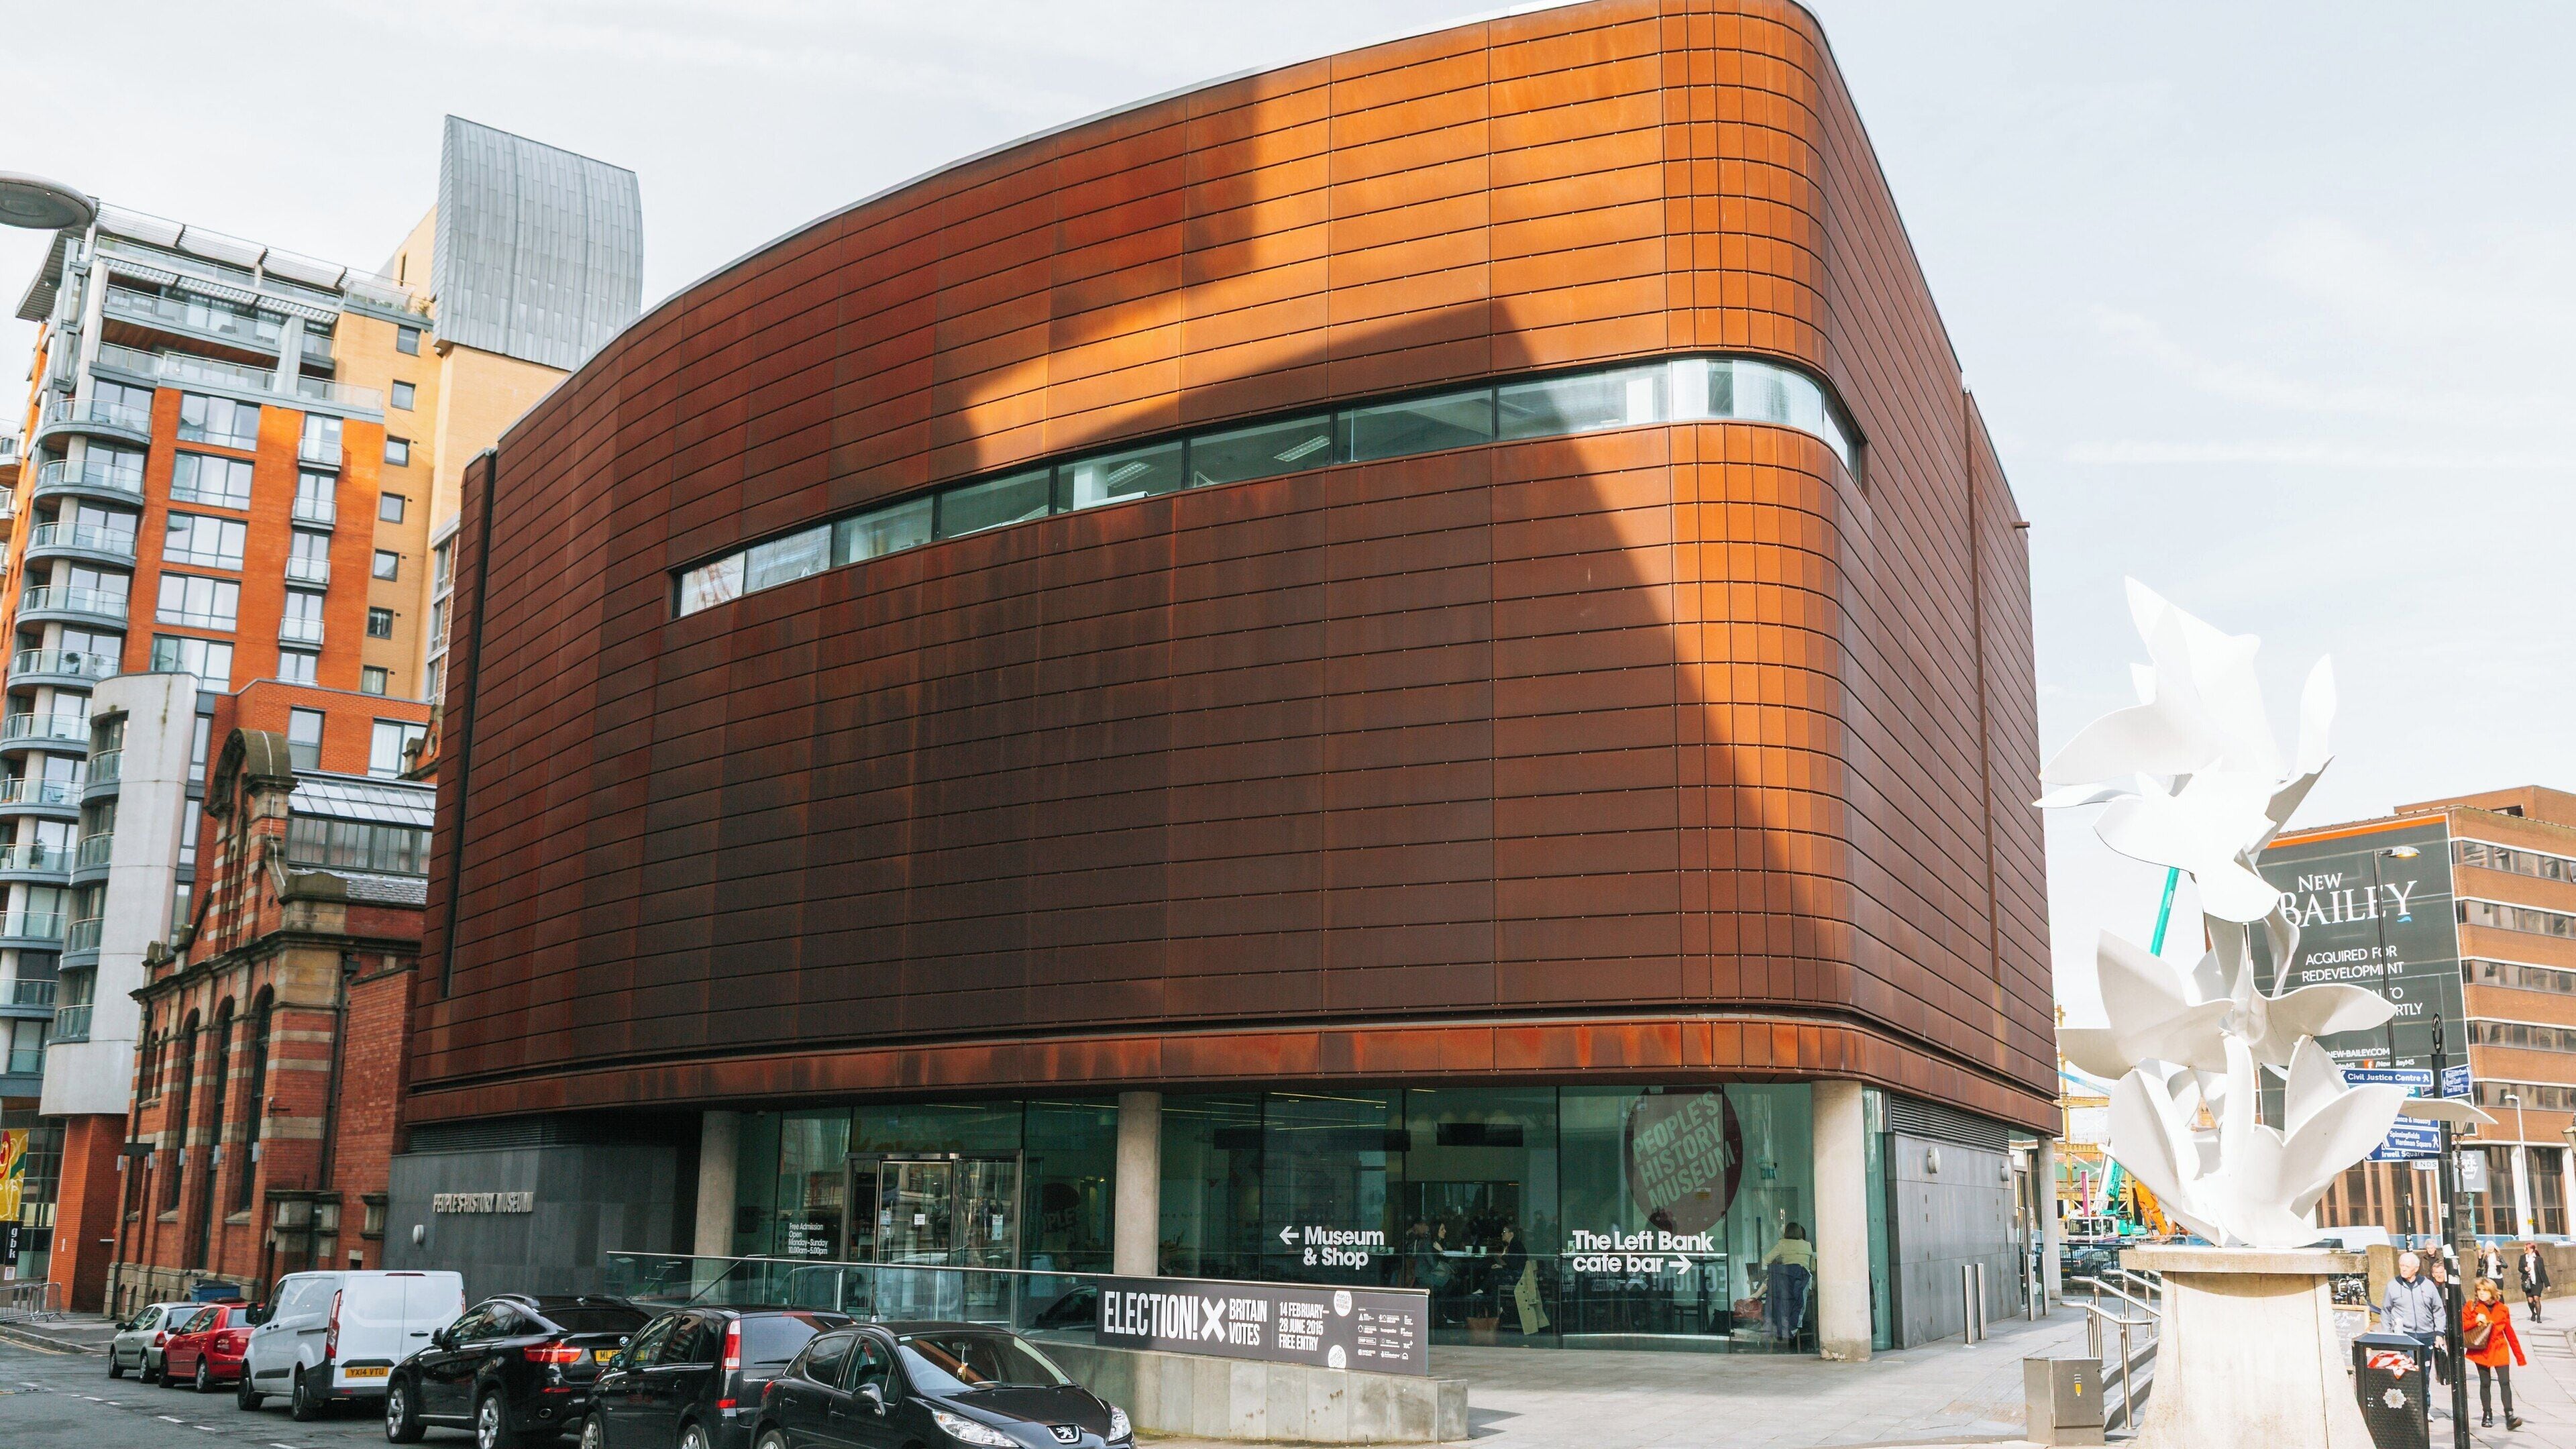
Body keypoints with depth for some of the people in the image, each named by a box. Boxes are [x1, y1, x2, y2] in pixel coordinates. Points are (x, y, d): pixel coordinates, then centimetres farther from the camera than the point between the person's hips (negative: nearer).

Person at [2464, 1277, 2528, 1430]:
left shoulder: (2502, 1309, 5)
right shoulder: (2471, 1306, 1)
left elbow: (2510, 1333, 8)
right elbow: (2461, 1326, -4)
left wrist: (2520, 1356, 10)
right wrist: (2476, 1321, -21)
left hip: (2500, 1351, 1)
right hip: (2481, 1352, -1)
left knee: (2505, 1382, -10)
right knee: (2485, 1383, 5)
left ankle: (2510, 1416, -13)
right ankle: (2487, 1416, 14)